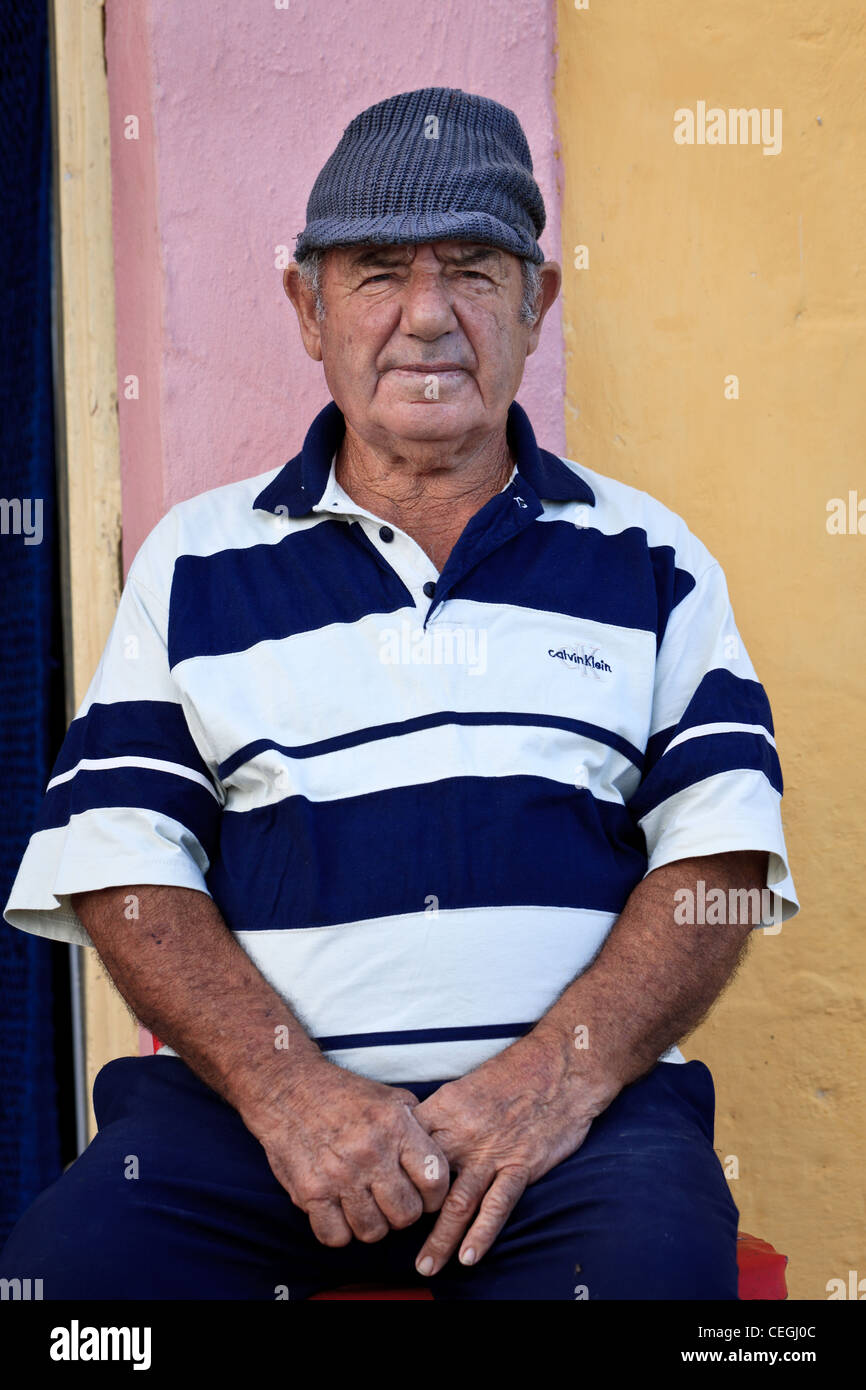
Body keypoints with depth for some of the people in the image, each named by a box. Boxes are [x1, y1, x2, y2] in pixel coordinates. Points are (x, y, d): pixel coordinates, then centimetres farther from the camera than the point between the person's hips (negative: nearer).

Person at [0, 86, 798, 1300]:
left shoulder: (646, 557, 14)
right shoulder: (196, 561, 13)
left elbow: (722, 850, 5)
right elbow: (121, 865, 4)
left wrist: (566, 1069, -12)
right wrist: (284, 1084, -11)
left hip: (579, 1090, 0)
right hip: (252, 1089, 1)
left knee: (655, 1250, -31)